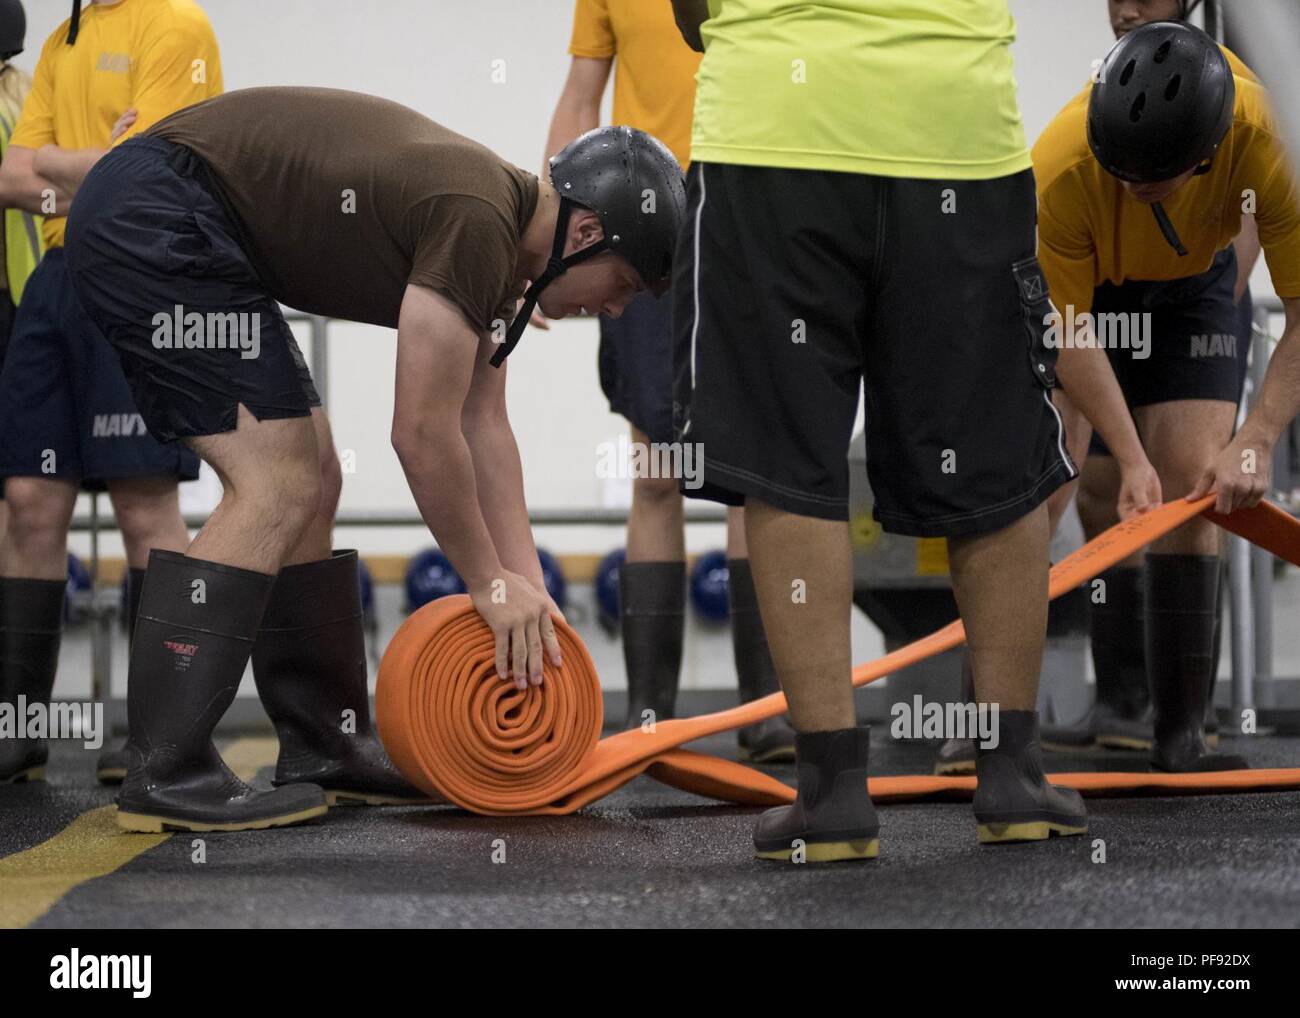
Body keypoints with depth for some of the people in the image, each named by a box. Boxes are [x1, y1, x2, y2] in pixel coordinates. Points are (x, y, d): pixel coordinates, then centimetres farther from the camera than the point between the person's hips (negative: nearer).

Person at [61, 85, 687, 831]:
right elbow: (423, 434, -17)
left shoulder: (494, 235, 10)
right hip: (154, 220, -11)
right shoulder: (475, 222, -20)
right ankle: (165, 774, -14)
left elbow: (483, 426, 14)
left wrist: (529, 586, 11)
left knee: (309, 482, 12)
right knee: (276, 487, -14)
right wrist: (492, 584, -6)